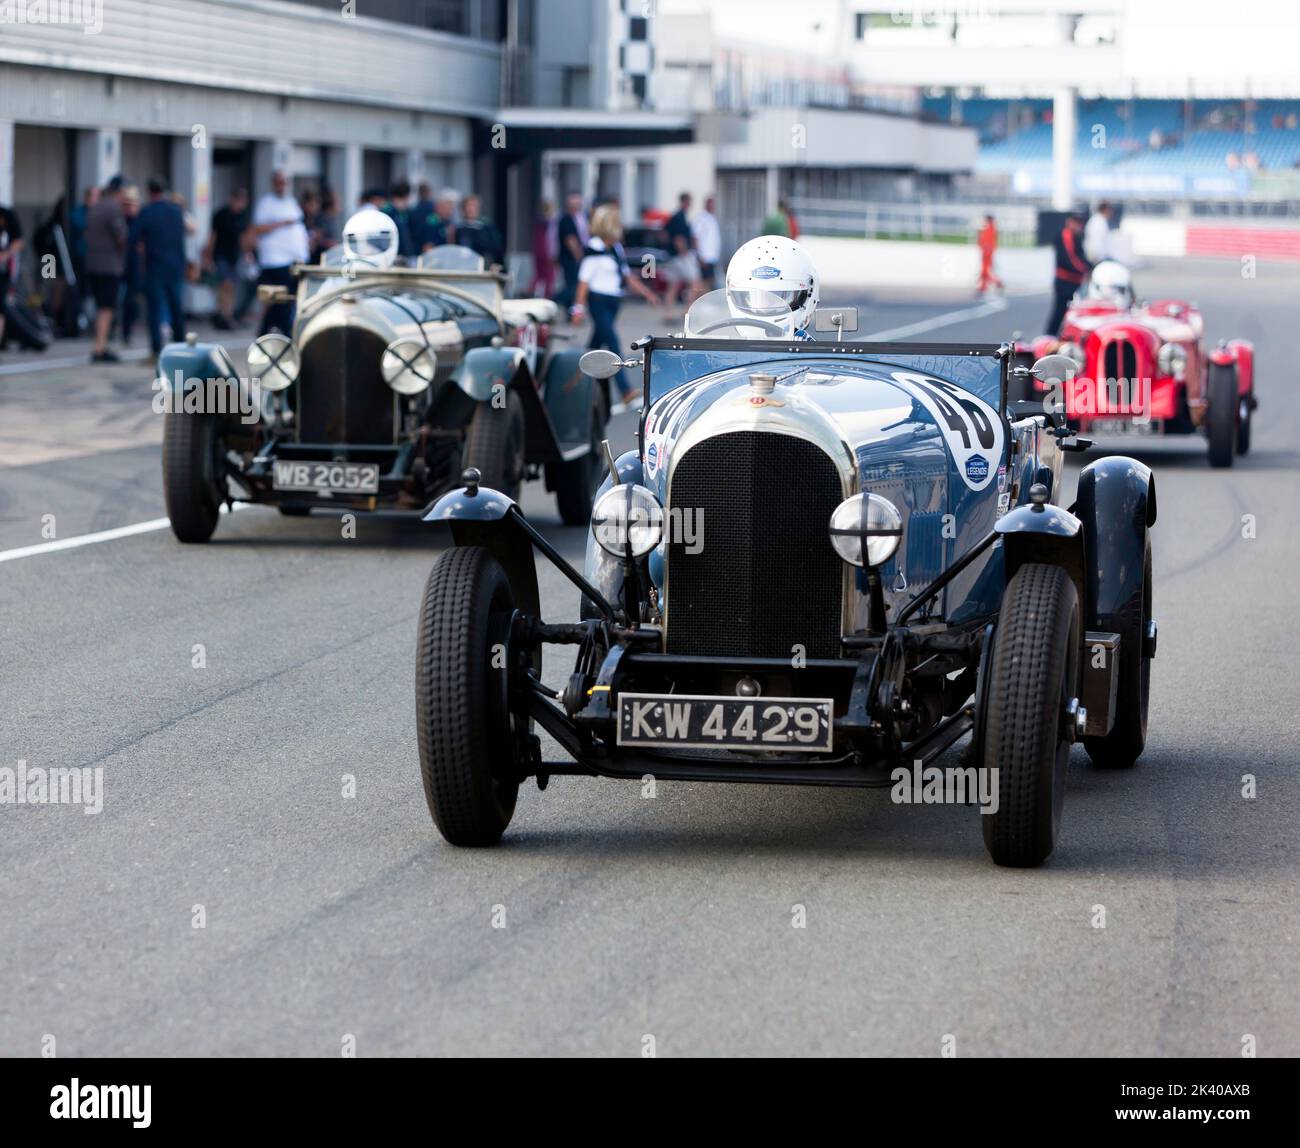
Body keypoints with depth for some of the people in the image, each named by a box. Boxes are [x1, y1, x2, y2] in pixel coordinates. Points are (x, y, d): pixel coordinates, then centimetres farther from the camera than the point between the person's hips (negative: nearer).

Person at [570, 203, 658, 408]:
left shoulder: (616, 248, 12)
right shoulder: (594, 250, -12)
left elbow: (627, 274, 20)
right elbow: (584, 280, -13)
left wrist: (645, 292, 16)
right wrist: (579, 307, -16)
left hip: (614, 302, 8)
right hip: (599, 301, -8)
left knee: (597, 343, 15)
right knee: (613, 342, -15)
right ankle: (625, 391, -21)